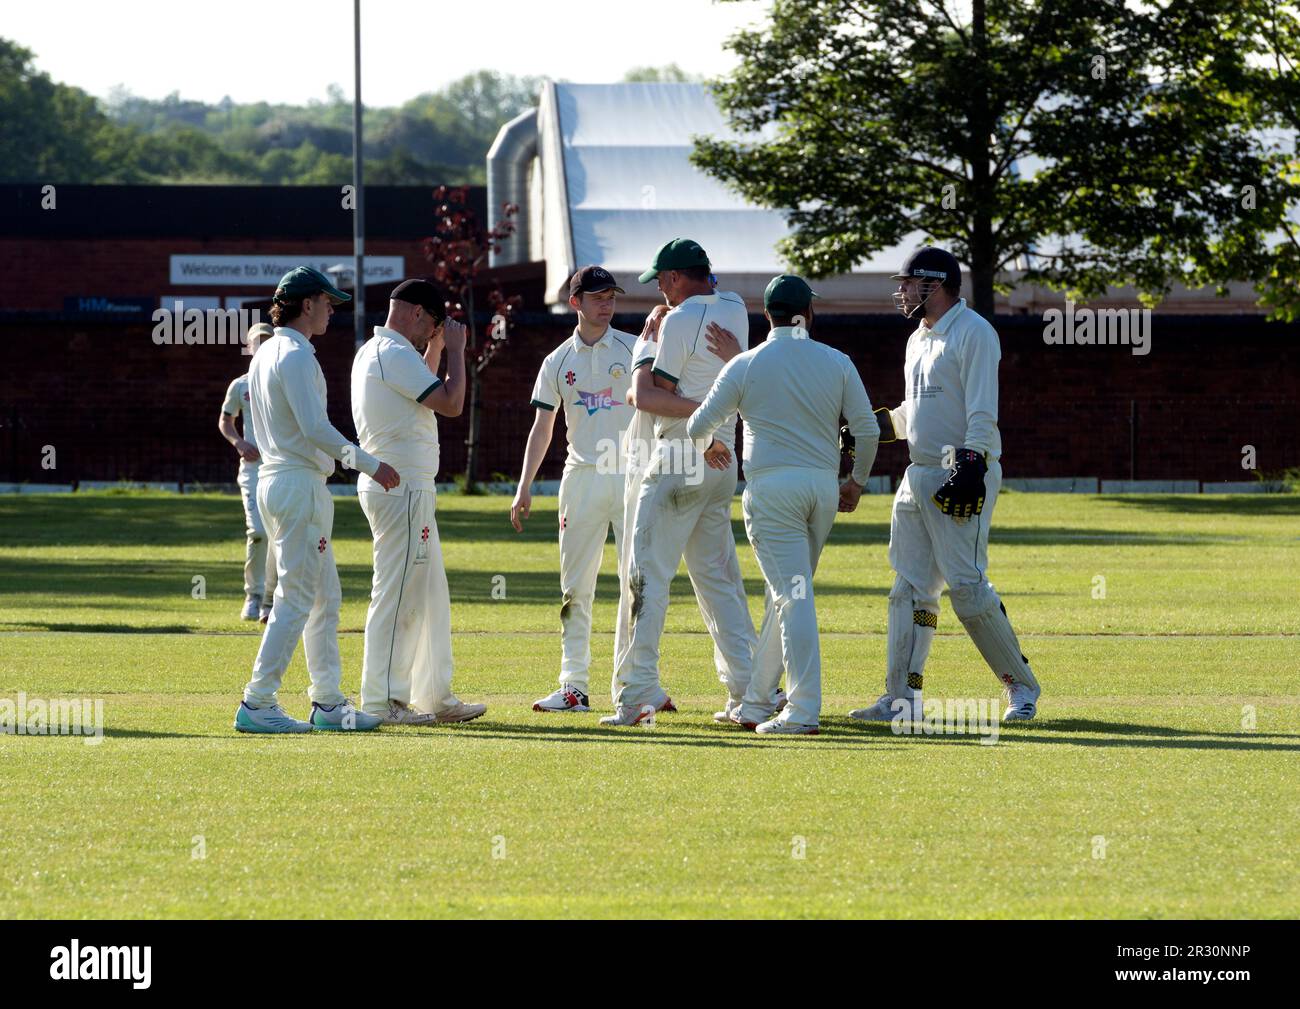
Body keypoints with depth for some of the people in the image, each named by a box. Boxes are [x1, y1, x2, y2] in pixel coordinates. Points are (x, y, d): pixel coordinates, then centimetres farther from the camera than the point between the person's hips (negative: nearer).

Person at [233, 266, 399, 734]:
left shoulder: (265, 354, 17)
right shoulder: (296, 356, -14)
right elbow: (315, 428, -22)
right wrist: (369, 464, -17)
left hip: (273, 481, 10)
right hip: (300, 484, -10)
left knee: (325, 599, 13)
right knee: (296, 599, -9)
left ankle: (328, 702, 14)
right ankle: (257, 704, -10)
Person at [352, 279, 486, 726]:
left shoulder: (371, 352, 17)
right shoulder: (396, 354, -15)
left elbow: (423, 394, 32)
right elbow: (451, 404, -18)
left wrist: (435, 348, 24)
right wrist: (455, 349, -8)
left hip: (396, 488, 11)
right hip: (403, 491, -11)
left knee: (430, 596, 14)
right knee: (396, 596, -8)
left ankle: (435, 697, 19)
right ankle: (383, 702, -7)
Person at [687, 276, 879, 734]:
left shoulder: (746, 365, -1)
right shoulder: (836, 363, 5)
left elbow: (698, 427, 6)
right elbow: (867, 428, 4)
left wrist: (706, 448, 30)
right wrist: (857, 481, 21)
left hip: (772, 485, -4)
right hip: (824, 486, 4)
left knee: (793, 597, -10)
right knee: (787, 595, 15)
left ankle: (803, 712, -20)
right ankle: (756, 704, 22)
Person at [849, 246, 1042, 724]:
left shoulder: (973, 333, -9)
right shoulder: (918, 340, 19)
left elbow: (982, 412, -17)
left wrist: (969, 470, -25)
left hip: (964, 473, -9)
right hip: (919, 477, 9)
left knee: (967, 587, -12)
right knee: (910, 588, 5)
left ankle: (1022, 686, 1)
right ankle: (902, 698, 6)